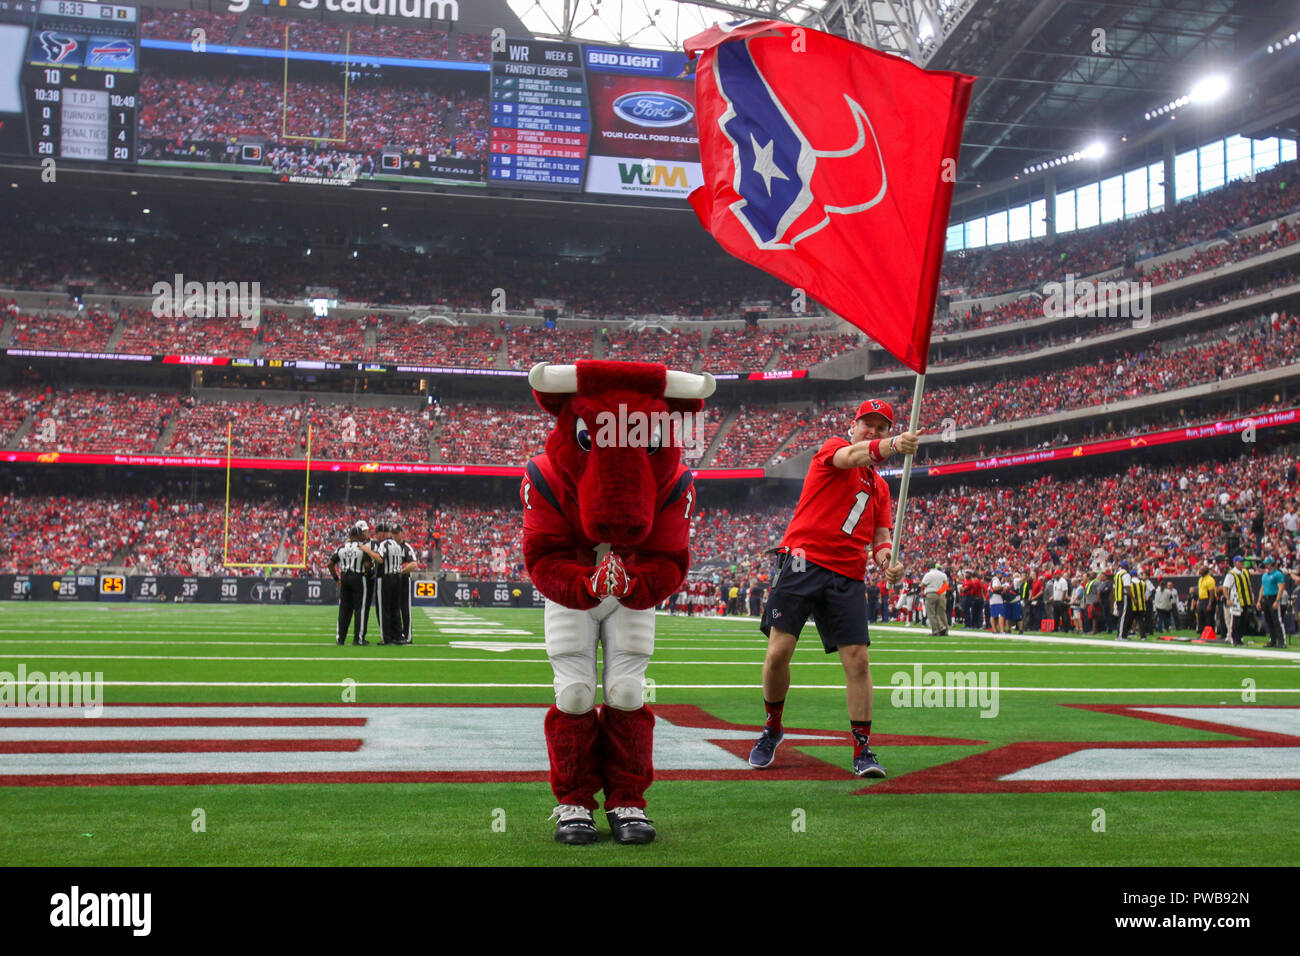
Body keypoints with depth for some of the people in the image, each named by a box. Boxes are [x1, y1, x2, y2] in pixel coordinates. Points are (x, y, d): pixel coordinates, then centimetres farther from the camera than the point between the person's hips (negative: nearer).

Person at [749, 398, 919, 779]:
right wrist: (893, 447, -39)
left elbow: (880, 535, 18)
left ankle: (863, 751, 4)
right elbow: (853, 455, -19)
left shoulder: (880, 487, 21)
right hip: (803, 561, -5)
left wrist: (886, 555, -7)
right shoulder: (832, 447, 5)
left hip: (848, 576, 5)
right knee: (779, 650, -9)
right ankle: (772, 729, 14)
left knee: (857, 657, -5)